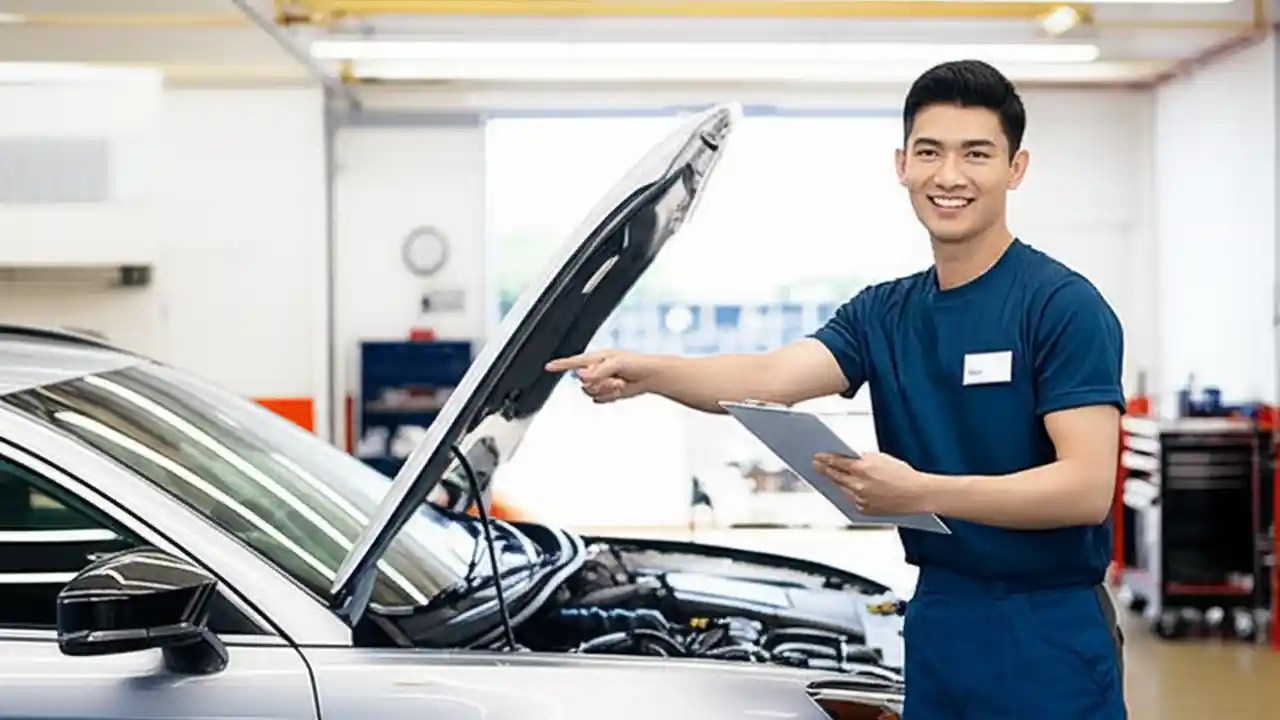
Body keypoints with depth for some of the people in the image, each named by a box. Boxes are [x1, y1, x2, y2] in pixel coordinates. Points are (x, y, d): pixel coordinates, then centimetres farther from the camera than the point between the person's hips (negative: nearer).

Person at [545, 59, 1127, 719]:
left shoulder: (1064, 306, -11)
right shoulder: (883, 314, 7)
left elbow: (1087, 487, -19)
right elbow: (771, 378, -8)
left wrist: (919, 491, -28)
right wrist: (647, 372, -25)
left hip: (1048, 645, -5)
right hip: (938, 626, 6)